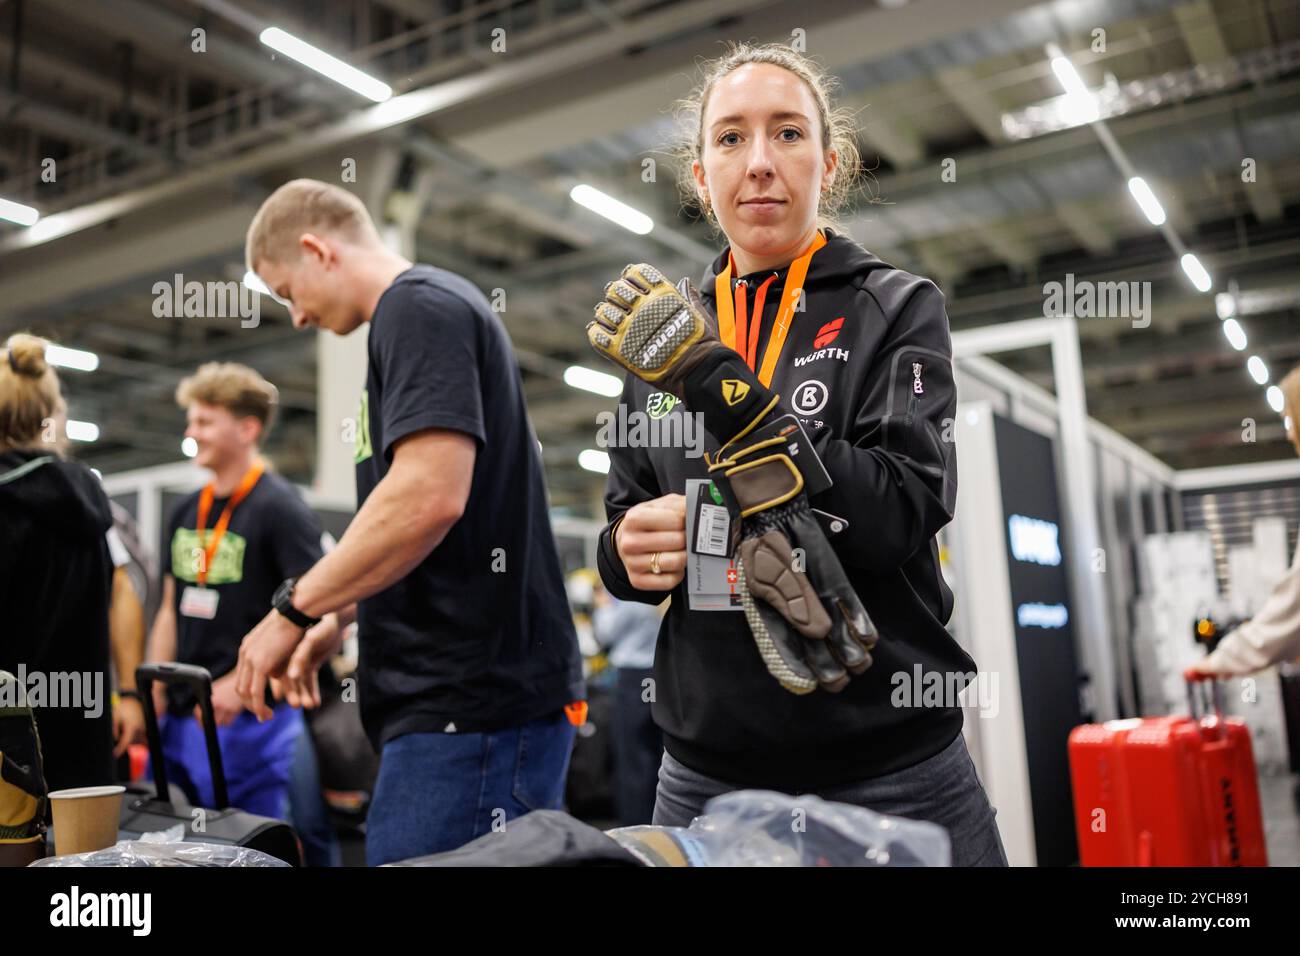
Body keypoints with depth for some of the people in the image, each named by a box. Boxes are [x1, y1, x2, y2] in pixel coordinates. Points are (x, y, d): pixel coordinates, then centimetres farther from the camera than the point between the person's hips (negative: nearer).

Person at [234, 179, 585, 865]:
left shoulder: (421, 306, -9)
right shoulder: (421, 312, 22)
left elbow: (430, 495, -23)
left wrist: (296, 609, -12)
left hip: (475, 698, -10)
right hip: (463, 689, 10)